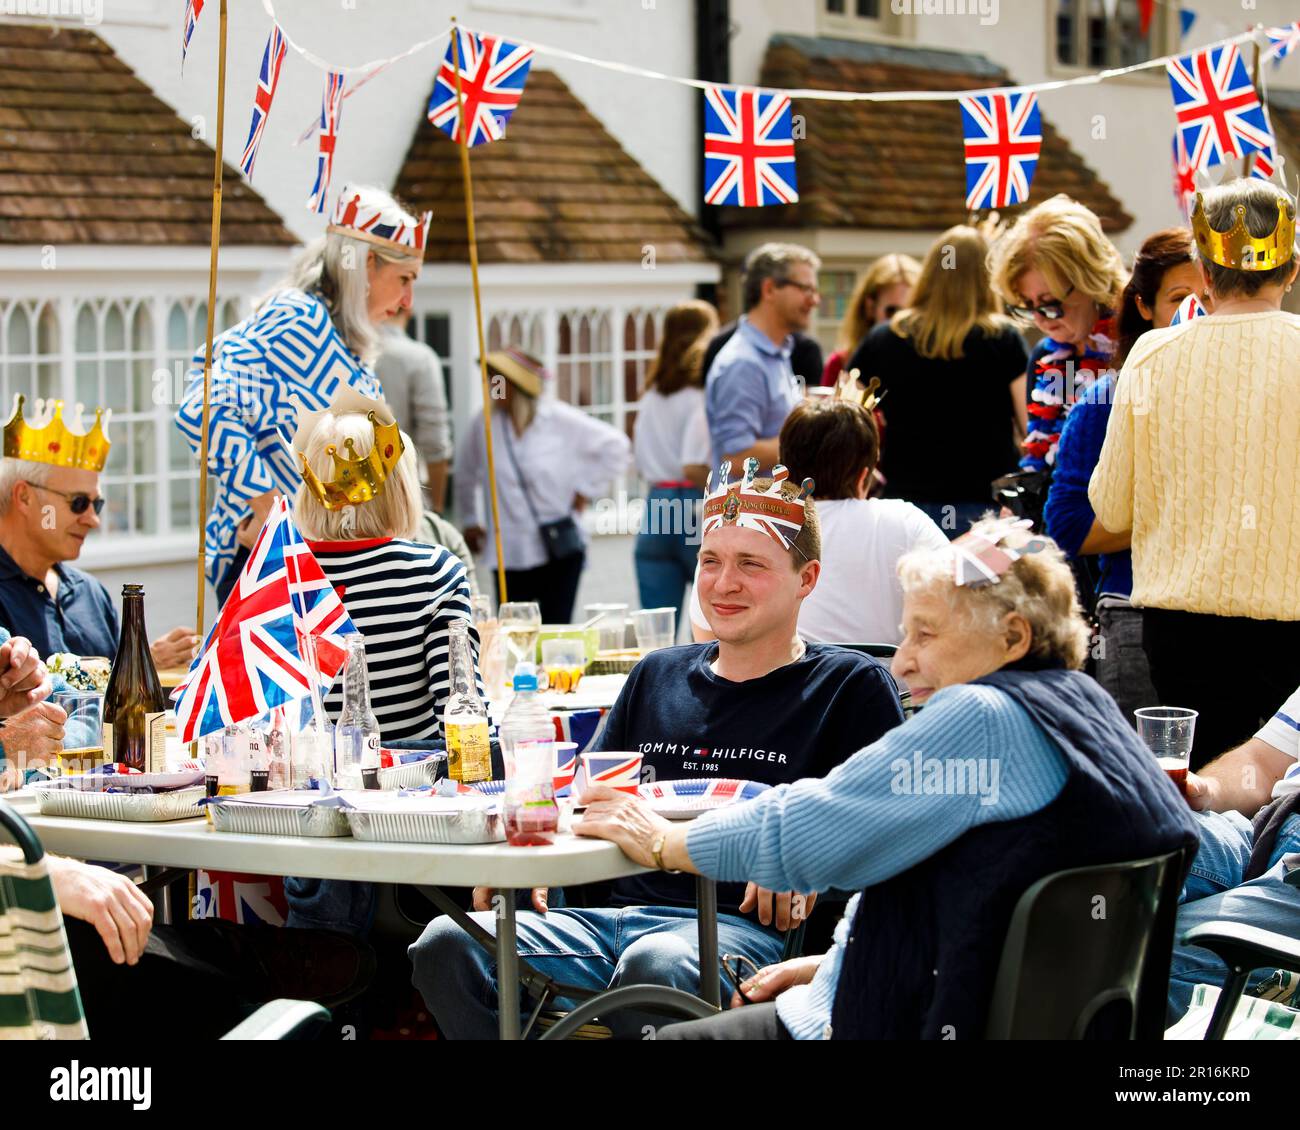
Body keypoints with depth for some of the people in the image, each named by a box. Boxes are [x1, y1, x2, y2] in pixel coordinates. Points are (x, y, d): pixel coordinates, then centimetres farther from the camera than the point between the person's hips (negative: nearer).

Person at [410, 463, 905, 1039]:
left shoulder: (853, 687, 10)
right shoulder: (658, 676, 25)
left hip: (742, 926, -5)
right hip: (614, 917, 5)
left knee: (654, 964, -41)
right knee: (449, 943, -22)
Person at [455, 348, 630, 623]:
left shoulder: (559, 419, -5)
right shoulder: (485, 422, 2)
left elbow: (616, 446, 2)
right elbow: (465, 471, 19)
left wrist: (586, 489, 0)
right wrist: (470, 520, 21)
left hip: (559, 551, -2)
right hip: (509, 555, 2)